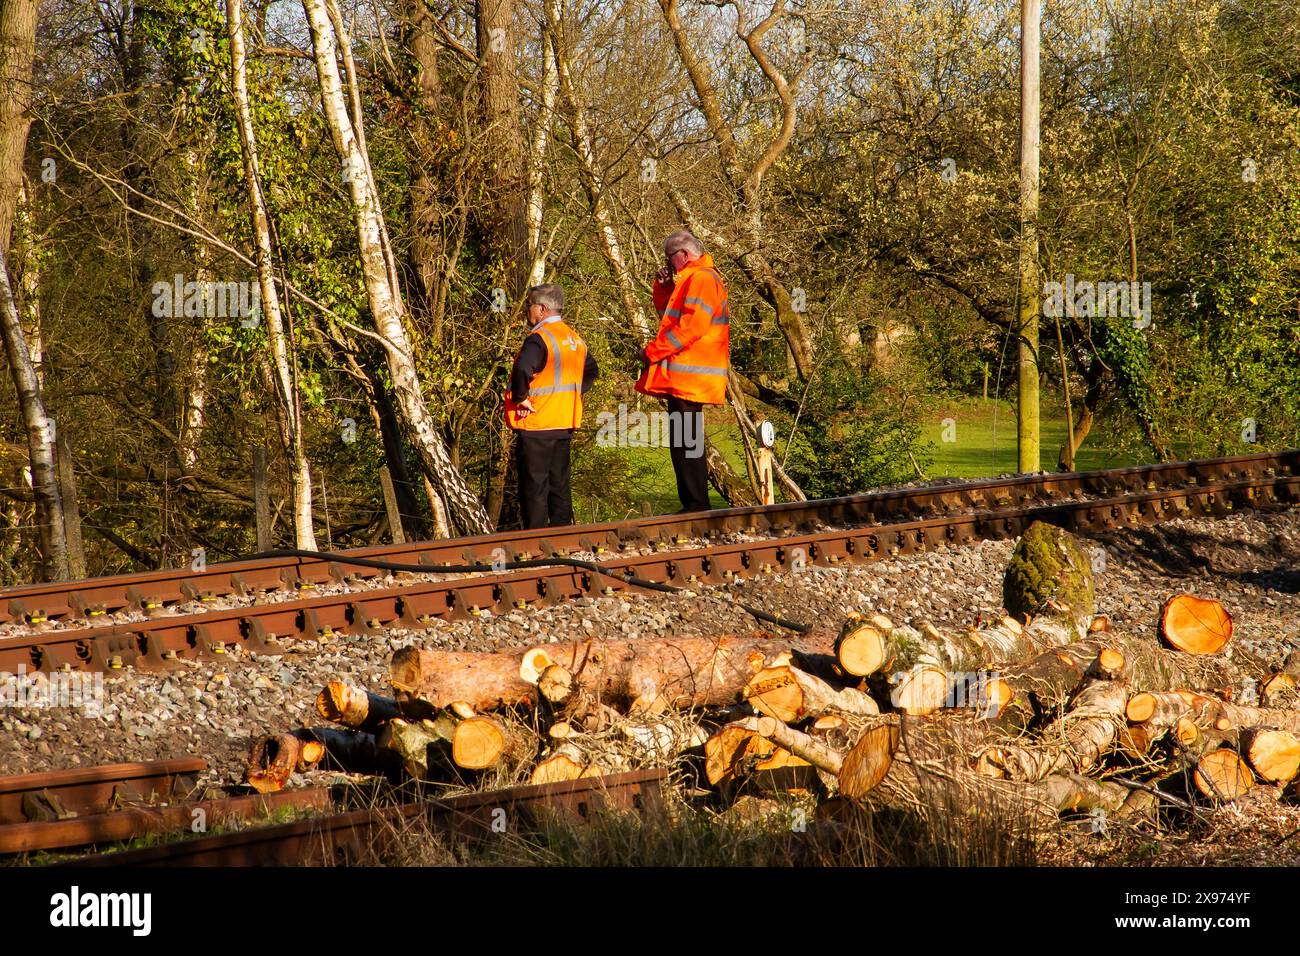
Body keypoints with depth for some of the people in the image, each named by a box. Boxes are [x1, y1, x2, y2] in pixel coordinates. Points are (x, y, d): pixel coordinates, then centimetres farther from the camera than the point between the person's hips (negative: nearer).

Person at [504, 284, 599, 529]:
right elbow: (591, 371, 25)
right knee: (559, 484, 14)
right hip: (565, 425, 8)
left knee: (534, 486, -3)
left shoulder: (539, 339, -17)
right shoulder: (575, 338, 11)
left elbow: (523, 370, -35)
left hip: (536, 425, -8)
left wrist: (520, 397, -20)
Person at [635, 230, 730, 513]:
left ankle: (697, 508, -11)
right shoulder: (690, 279, 21)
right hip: (683, 379, 11)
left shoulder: (702, 278, -12)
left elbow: (692, 325, -22)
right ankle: (693, 506, 17)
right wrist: (663, 288, 11)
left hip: (689, 379, -11)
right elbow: (668, 316, 29)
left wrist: (653, 351, -18)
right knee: (683, 442, 13)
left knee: (686, 443, -11)